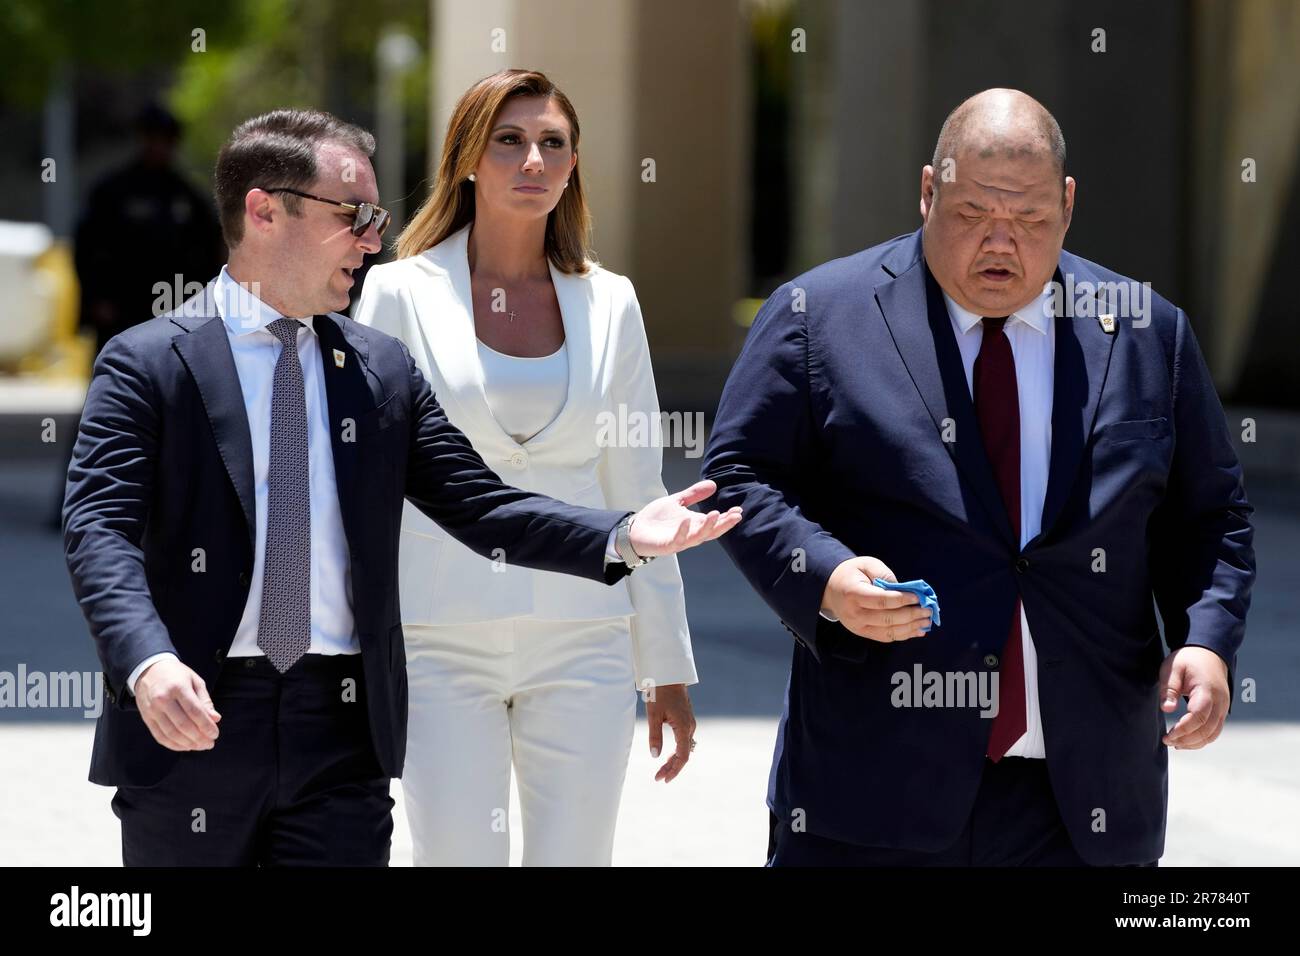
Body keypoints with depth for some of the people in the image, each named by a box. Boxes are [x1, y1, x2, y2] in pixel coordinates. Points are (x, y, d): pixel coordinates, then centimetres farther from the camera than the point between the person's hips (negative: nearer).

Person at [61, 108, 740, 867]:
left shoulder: (384, 370, 12)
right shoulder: (148, 364, -2)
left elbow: (481, 505, 9)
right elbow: (101, 531, -12)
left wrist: (624, 537, -8)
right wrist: (148, 662, -31)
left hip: (342, 728, 3)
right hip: (190, 727, -3)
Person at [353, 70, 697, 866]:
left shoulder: (609, 304, 7)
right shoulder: (402, 294, 0)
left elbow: (637, 495, 11)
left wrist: (669, 673, 10)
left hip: (580, 642, 2)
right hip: (442, 642, -2)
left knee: (576, 857, 0)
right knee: (459, 857, -6)